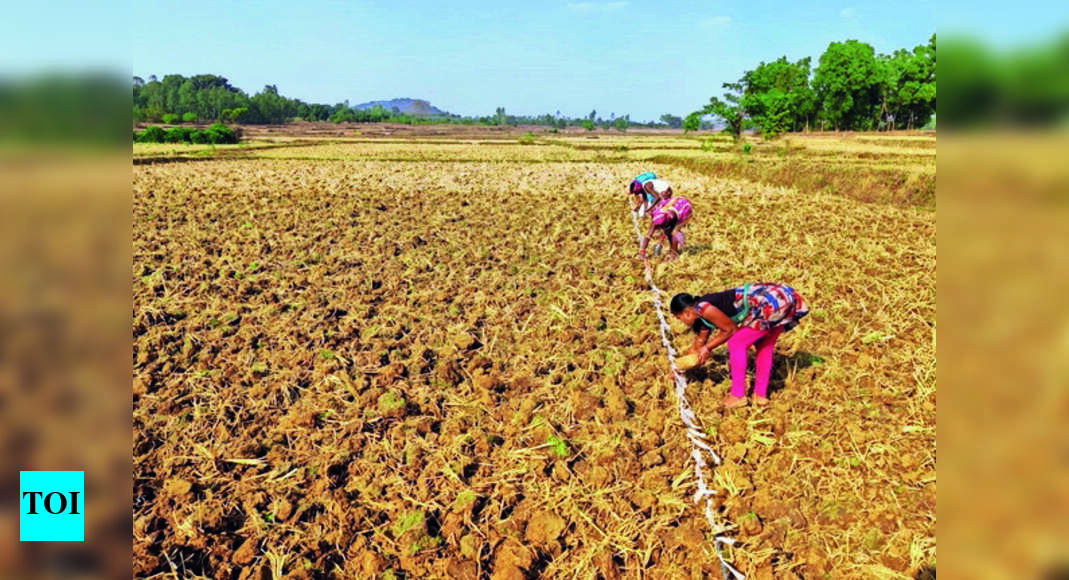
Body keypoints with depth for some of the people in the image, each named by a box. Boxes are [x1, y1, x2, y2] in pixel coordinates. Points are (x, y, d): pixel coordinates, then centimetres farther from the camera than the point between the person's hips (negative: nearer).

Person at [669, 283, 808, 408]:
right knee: (764, 346, 21)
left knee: (736, 344, 0)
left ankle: (738, 396, 7)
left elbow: (730, 329, -6)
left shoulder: (703, 308, -10)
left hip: (769, 303, -10)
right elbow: (700, 341, 30)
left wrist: (707, 348, 4)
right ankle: (760, 395, 28)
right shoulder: (704, 314, 19)